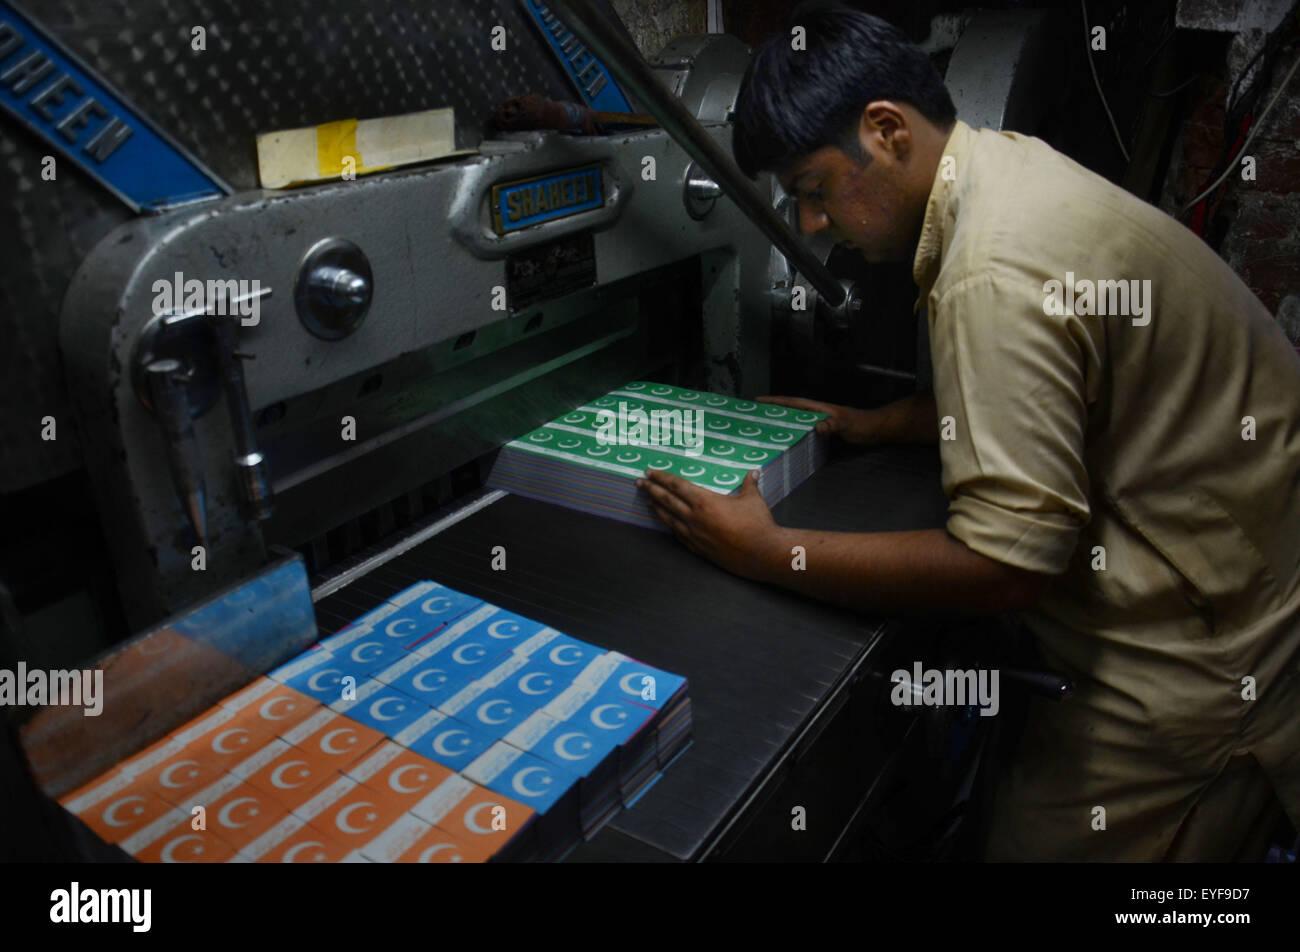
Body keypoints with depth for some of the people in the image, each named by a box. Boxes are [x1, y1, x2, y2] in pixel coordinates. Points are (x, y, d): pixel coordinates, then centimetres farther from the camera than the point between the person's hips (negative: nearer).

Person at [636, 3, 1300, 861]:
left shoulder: (996, 276, -29)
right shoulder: (1006, 167, 3)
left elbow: (1007, 562, -28)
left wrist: (769, 554, -21)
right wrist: (876, 426, 10)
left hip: (1203, 657, -9)